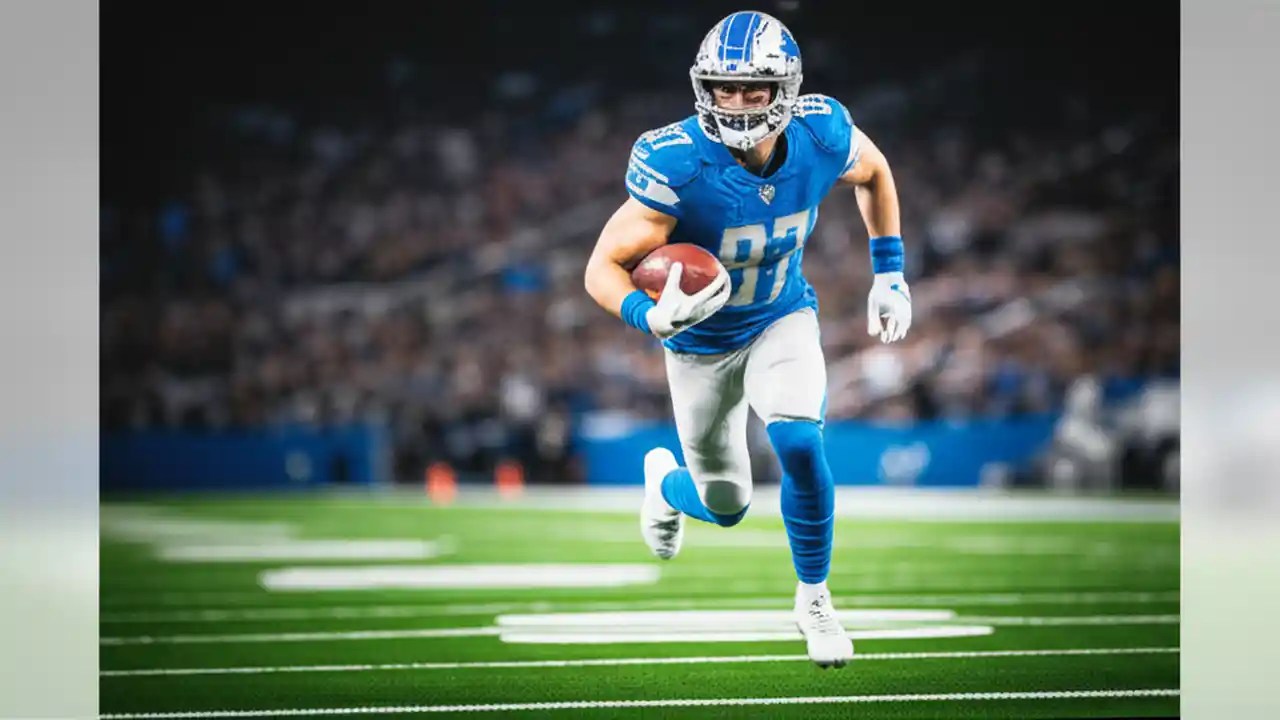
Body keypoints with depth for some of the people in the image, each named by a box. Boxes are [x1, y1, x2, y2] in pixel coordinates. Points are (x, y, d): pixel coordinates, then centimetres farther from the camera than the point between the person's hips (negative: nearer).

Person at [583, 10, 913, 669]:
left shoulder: (822, 138, -23)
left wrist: (889, 273, 3)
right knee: (727, 506, 12)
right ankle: (665, 478, 51)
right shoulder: (676, 165, -33)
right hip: (702, 340, -1)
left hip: (782, 319, 1)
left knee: (798, 445, -25)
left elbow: (874, 171, 3)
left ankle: (813, 598, -1)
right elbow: (603, 269, -29)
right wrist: (652, 317, -48)